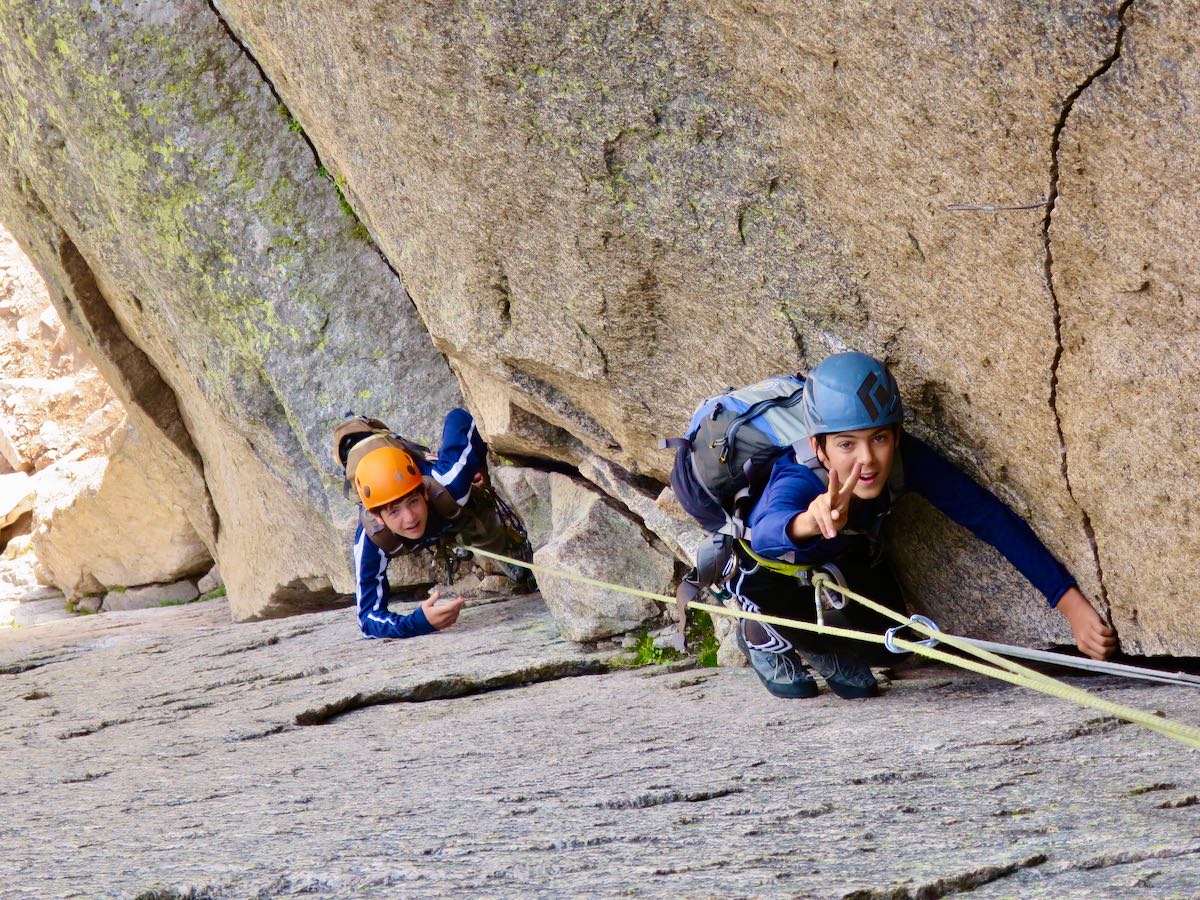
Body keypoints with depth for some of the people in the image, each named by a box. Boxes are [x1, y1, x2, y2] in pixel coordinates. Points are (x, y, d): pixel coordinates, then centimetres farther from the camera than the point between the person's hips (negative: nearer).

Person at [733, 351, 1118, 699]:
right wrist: (812, 522, -91)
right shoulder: (798, 480, -45)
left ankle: (814, 647, 17)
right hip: (775, 567, -3)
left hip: (848, 559, 3)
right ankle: (764, 637, 2)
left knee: (888, 648, -16)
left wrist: (1072, 603, -43)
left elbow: (992, 519, -36)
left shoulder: (905, 458, -35)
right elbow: (767, 533, -67)